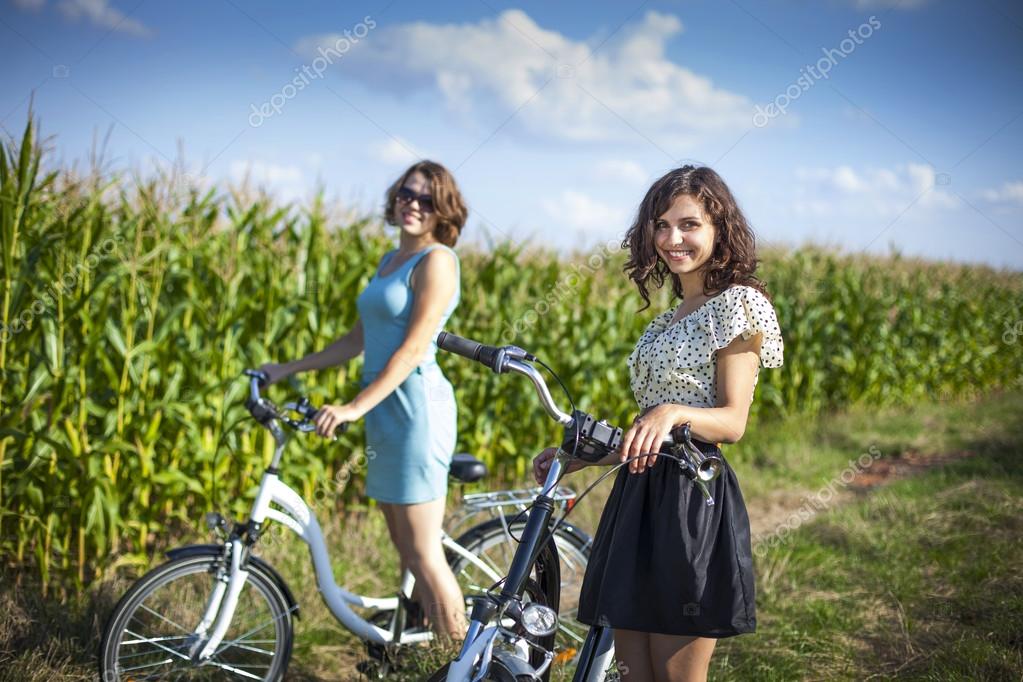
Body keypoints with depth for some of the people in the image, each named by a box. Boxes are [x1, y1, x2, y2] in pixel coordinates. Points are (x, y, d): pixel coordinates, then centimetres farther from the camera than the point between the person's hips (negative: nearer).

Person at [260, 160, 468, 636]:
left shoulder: (435, 260, -9)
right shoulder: (391, 260, 18)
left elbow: (413, 348, -17)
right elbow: (358, 340, 21)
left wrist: (355, 407, -23)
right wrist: (288, 369, 18)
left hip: (415, 404, -9)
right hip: (385, 407, 9)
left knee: (423, 553, -7)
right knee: (406, 549, 13)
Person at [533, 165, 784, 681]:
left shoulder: (737, 303, -3)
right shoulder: (670, 318, 21)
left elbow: (732, 422, -12)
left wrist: (674, 412, -30)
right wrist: (578, 456, 15)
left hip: (692, 501, -8)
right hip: (639, 496, 8)